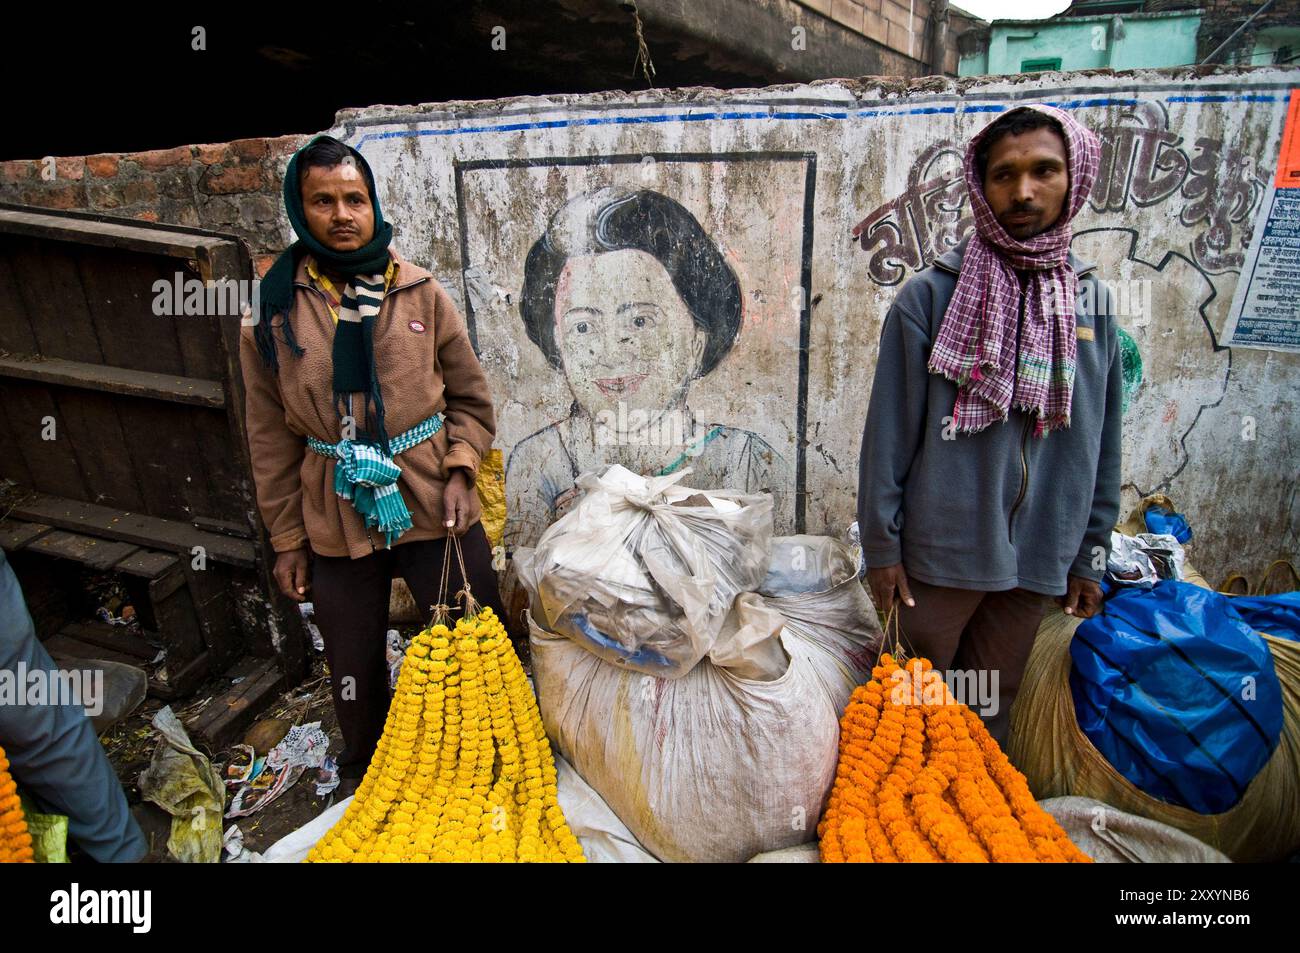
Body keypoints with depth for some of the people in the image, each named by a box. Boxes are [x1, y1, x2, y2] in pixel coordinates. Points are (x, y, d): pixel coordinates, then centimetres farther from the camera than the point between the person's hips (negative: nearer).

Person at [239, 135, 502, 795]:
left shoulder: (419, 293, -1)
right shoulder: (274, 313, -1)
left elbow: (471, 397, 6)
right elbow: (271, 439, 4)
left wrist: (458, 470, -9)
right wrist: (287, 540, 5)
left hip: (434, 506, 0)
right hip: (336, 519, 1)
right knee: (354, 667, 17)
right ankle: (362, 777, 46)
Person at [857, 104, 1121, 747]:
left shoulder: (1091, 303, 4)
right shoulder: (932, 295, -8)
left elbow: (1103, 444, 10)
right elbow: (890, 430, -8)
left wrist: (1090, 555, 10)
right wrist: (881, 544, -8)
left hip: (1039, 556, 4)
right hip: (942, 549, -3)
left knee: (992, 706, 19)